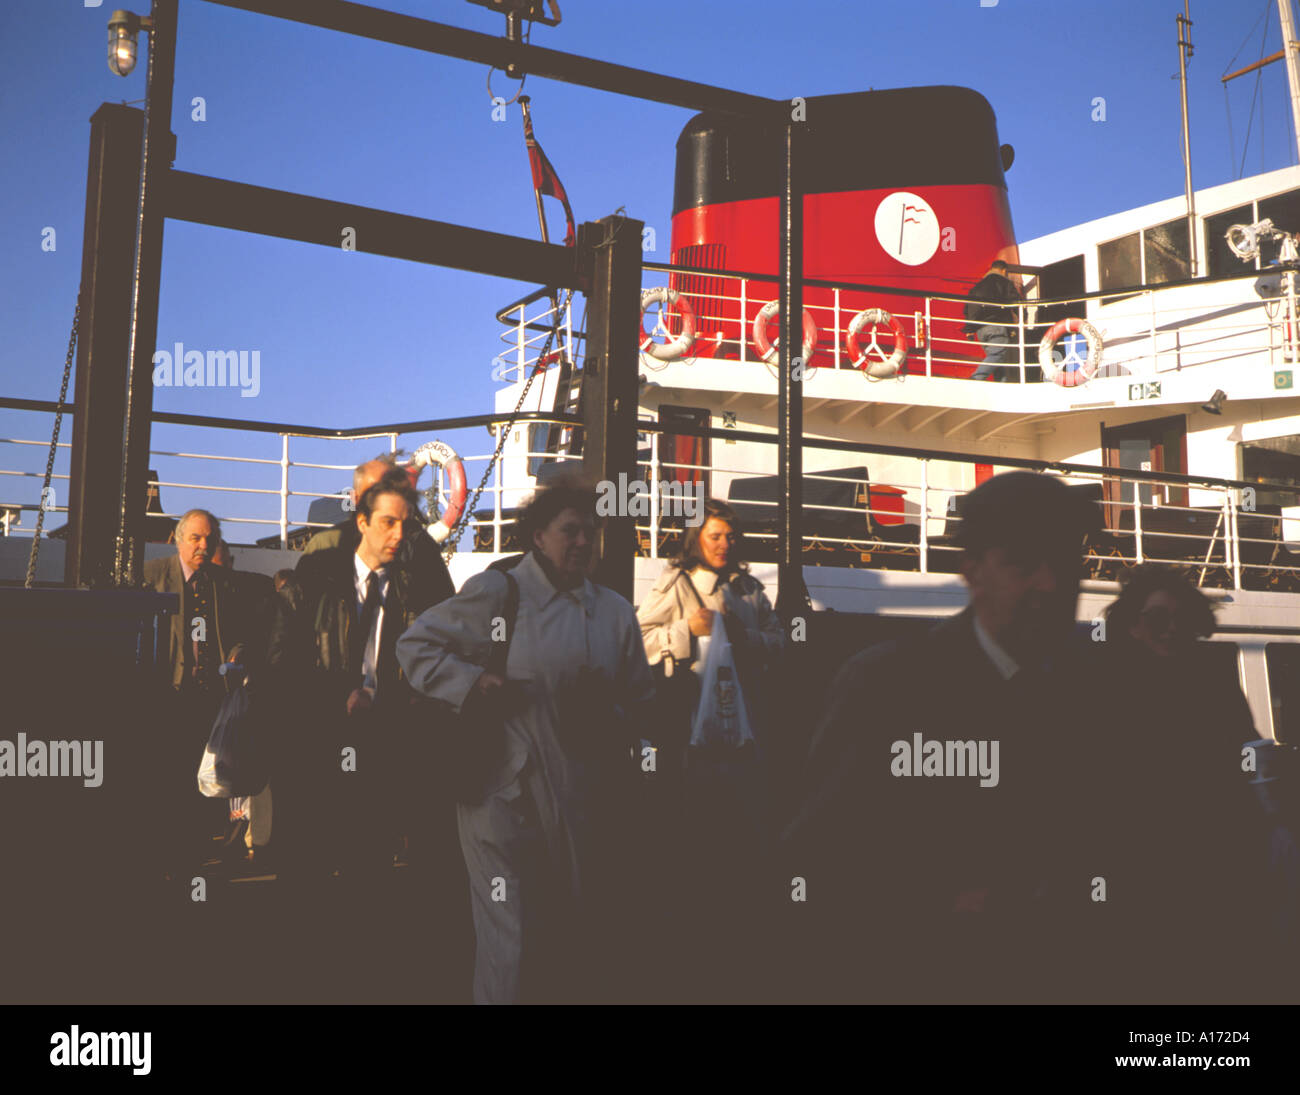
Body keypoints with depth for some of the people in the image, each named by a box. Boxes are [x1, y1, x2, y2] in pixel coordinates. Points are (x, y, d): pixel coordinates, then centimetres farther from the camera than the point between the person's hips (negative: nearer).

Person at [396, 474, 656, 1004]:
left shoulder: (615, 612, 10)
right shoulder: (497, 593, -3)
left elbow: (640, 698, 16)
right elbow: (415, 646, 1)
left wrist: (611, 720, -3)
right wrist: (470, 683, -12)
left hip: (586, 802, 5)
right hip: (507, 798, -4)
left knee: (586, 936, 15)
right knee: (512, 945, 0)